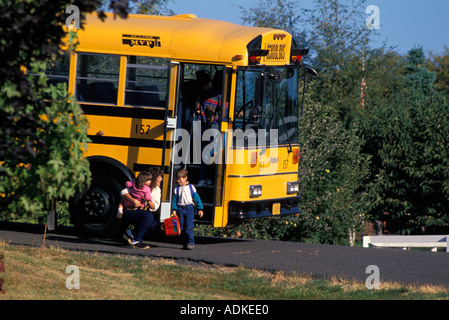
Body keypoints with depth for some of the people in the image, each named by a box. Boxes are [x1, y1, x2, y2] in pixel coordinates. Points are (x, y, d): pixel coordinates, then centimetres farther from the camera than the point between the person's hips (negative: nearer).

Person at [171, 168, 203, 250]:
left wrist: (200, 209, 3)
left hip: (189, 209, -3)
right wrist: (174, 209, -5)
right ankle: (185, 243, 11)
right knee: (182, 227, 3)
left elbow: (197, 198, 7)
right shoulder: (177, 189, 9)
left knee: (188, 227, -12)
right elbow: (174, 200, 7)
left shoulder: (191, 187, 5)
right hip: (180, 209, 3)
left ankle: (191, 242, -9)